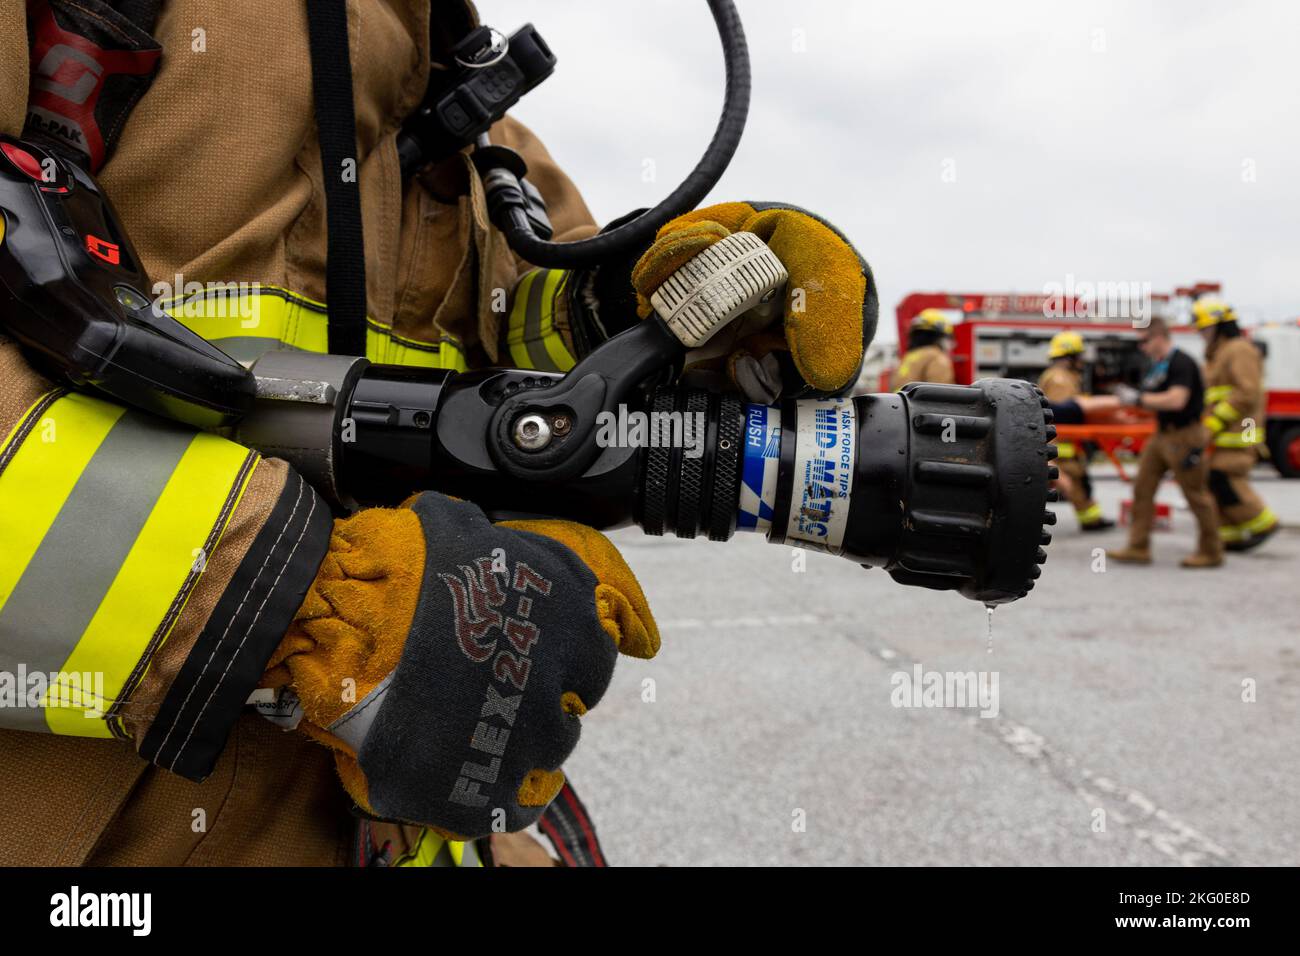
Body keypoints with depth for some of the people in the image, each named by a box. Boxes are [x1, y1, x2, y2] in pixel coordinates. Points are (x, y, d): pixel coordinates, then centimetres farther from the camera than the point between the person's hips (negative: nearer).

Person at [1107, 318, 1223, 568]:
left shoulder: (1182, 363, -16)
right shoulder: (1156, 366, 12)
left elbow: (1176, 400, -27)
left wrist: (1138, 398, -22)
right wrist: (1128, 396, 1)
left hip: (1184, 437, -9)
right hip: (1162, 436, 9)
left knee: (1196, 494, 1)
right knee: (1142, 488, 5)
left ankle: (1210, 552, 14)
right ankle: (1138, 548, 8)